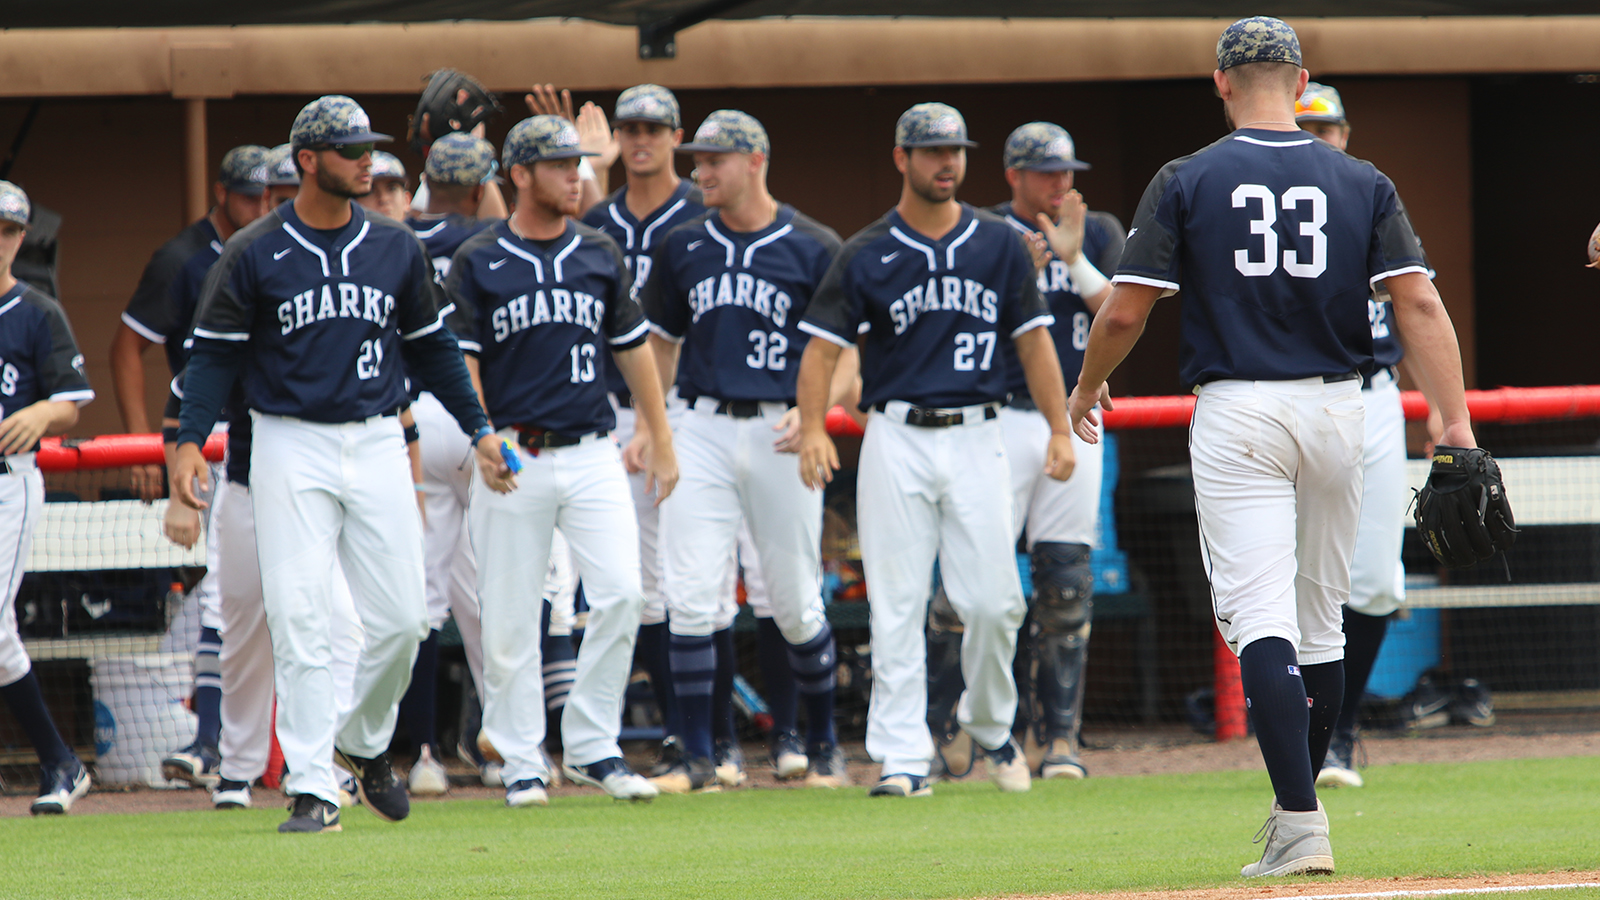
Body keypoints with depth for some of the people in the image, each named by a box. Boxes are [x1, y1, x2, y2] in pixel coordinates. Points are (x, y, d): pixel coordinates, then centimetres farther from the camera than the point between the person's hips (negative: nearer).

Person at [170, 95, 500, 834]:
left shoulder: (396, 249, 8)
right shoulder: (255, 254, -3)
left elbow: (430, 346, 17)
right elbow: (216, 352, -2)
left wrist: (477, 427, 16)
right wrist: (190, 440, -14)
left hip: (377, 446, 3)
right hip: (291, 448, -3)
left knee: (401, 618, 0)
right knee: (298, 620, -9)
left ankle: (364, 741, 26)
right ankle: (312, 787, -6)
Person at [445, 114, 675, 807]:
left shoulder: (600, 255, 10)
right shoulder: (478, 262, 0)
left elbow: (633, 347, 18)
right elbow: (460, 359, -3)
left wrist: (659, 437, 17)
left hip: (593, 453, 3)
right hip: (514, 459, -3)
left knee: (621, 593, -11)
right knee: (510, 615, -1)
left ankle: (592, 747, 1)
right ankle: (522, 763, 9)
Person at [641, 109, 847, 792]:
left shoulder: (813, 248, -1)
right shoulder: (683, 247, 10)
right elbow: (661, 342, 19)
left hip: (783, 433, -3)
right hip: (703, 429, 3)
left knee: (795, 602, 4)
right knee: (690, 597, -8)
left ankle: (823, 746, 21)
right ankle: (697, 756, -3)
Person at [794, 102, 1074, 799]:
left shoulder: (999, 245, 8)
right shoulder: (866, 255, 2)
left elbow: (1033, 340, 10)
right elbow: (824, 345, -1)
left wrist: (1060, 428, 1)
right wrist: (812, 427, -16)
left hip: (977, 439, 1)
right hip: (897, 441, -1)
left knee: (993, 601, -4)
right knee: (896, 607, -4)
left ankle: (991, 726, 21)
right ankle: (903, 757, -1)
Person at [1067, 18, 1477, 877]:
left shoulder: (1187, 182, -2)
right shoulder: (1363, 184, 4)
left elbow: (1125, 311, -5)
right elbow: (1420, 302, -6)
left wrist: (1085, 391, 14)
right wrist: (1456, 424, -9)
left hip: (1237, 415, -3)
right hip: (1336, 412, 3)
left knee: (1261, 618, -9)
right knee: (1319, 620, 17)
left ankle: (1302, 825, -22)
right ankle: (1297, 804, 28)